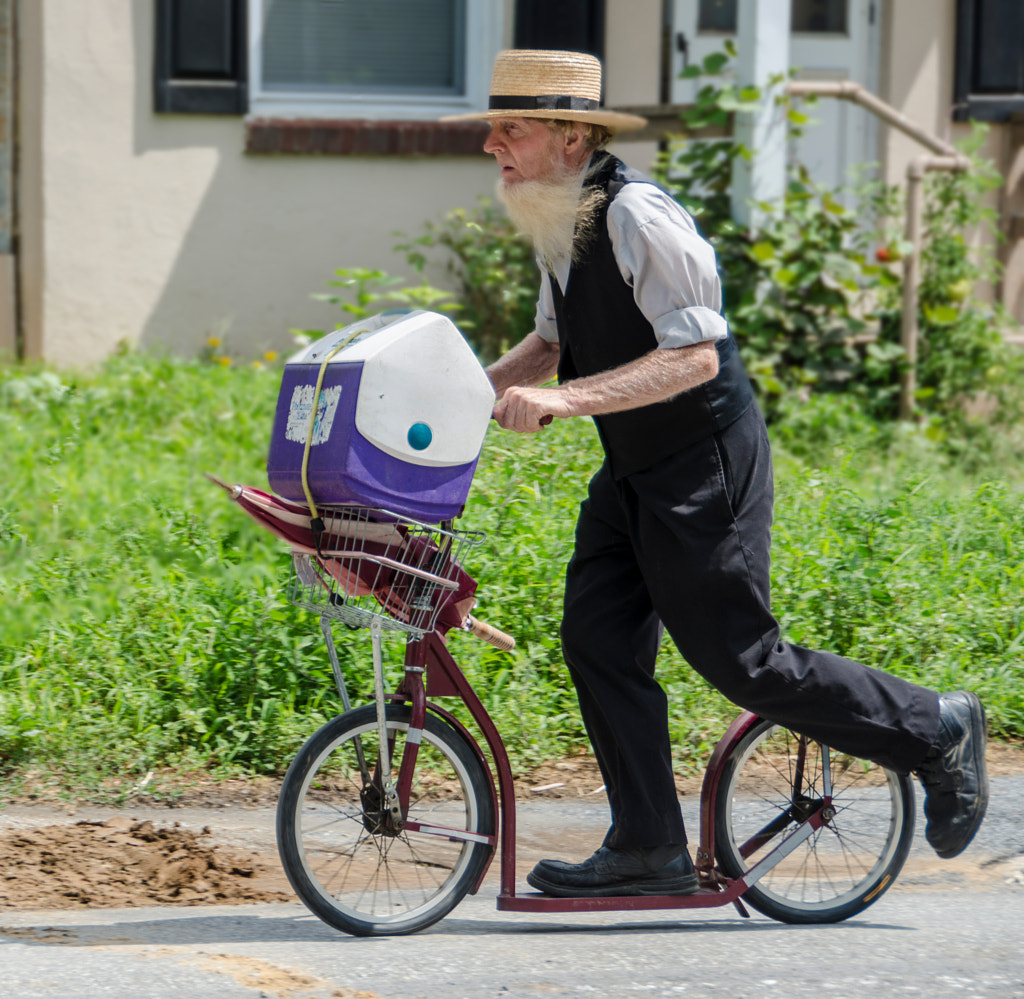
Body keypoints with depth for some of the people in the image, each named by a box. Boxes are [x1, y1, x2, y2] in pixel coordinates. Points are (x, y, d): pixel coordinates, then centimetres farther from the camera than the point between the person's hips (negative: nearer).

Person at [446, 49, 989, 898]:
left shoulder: (638, 217, -23)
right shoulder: (560, 224, 5)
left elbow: (694, 356, -28)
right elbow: (552, 343, 18)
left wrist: (563, 400, -34)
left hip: (707, 468, -9)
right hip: (633, 472, 9)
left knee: (741, 661, -4)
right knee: (597, 640, 3)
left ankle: (937, 734, 12)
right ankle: (648, 850, 10)